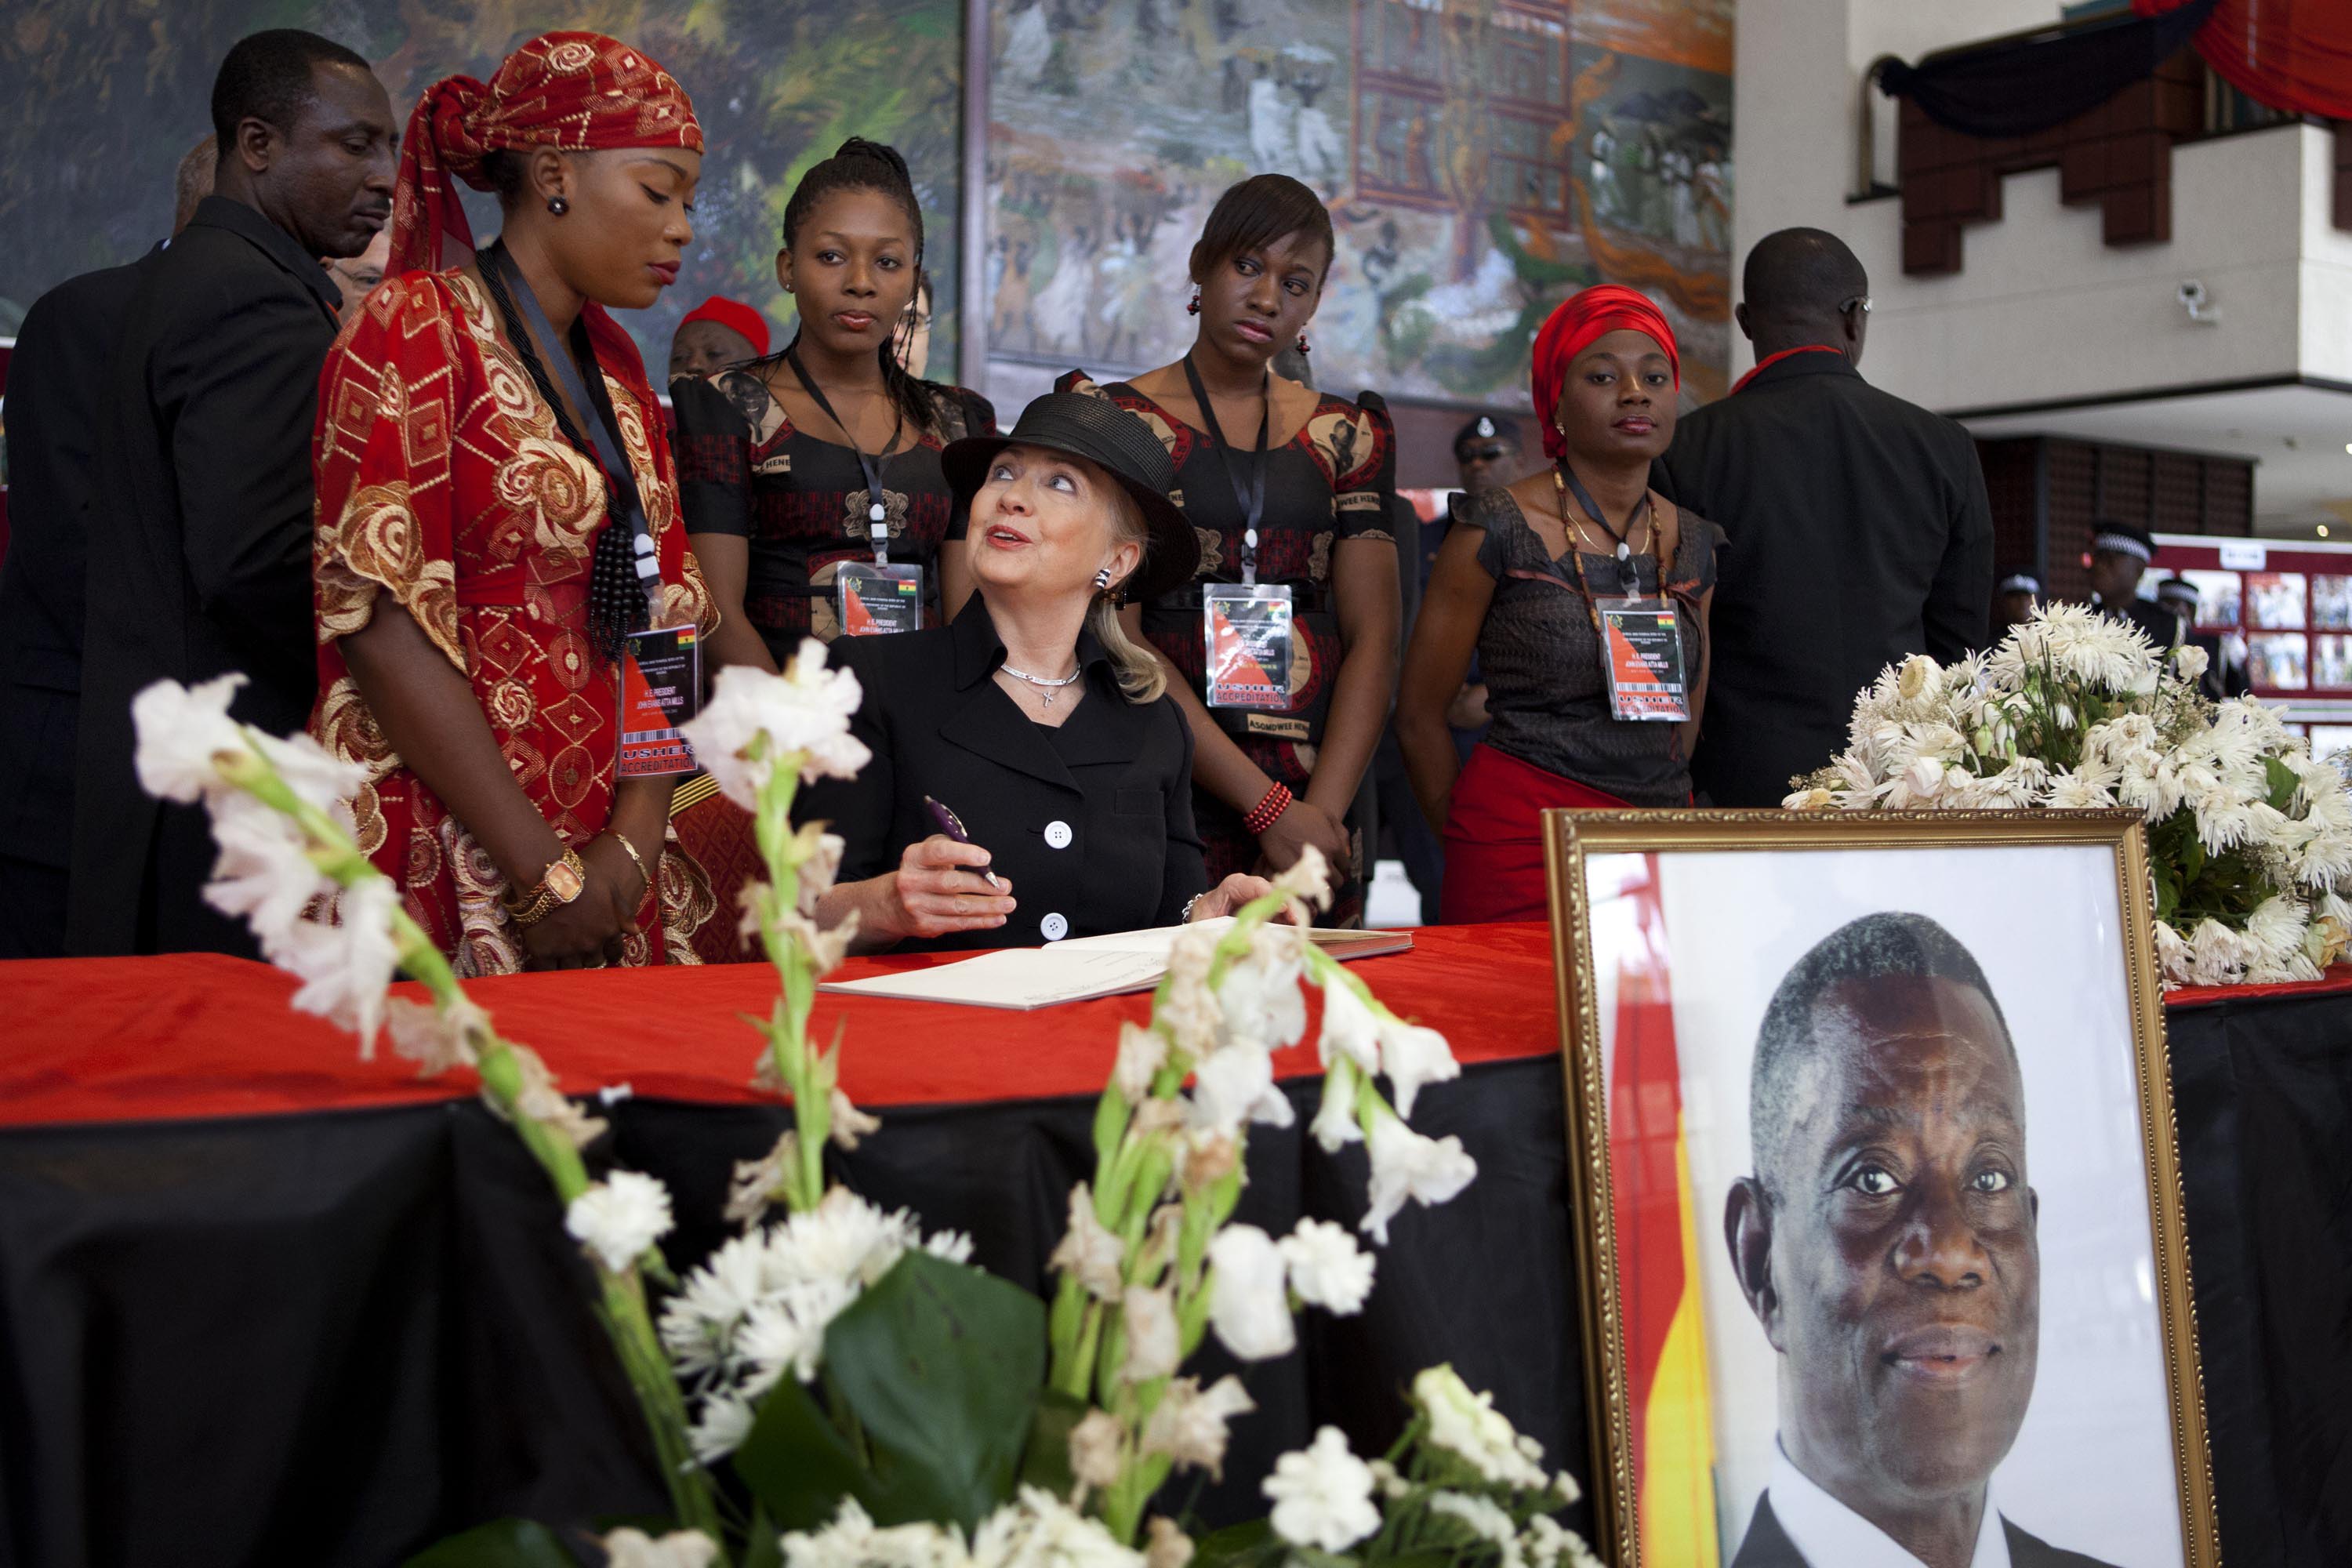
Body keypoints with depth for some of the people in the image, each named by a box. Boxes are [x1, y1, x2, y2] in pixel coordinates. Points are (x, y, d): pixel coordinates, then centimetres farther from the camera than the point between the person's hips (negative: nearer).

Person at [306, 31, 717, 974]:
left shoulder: (615, 363, 14)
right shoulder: (417, 332, -8)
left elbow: (663, 615, 8)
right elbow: (384, 623, -16)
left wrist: (634, 845, -6)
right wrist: (543, 875, -16)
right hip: (446, 857, -6)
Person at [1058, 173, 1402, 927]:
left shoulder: (1347, 434, 13)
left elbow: (1374, 638, 6)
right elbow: (1118, 639, -8)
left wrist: (1322, 809, -10)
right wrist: (1267, 806, -14)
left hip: (1317, 811, 3)